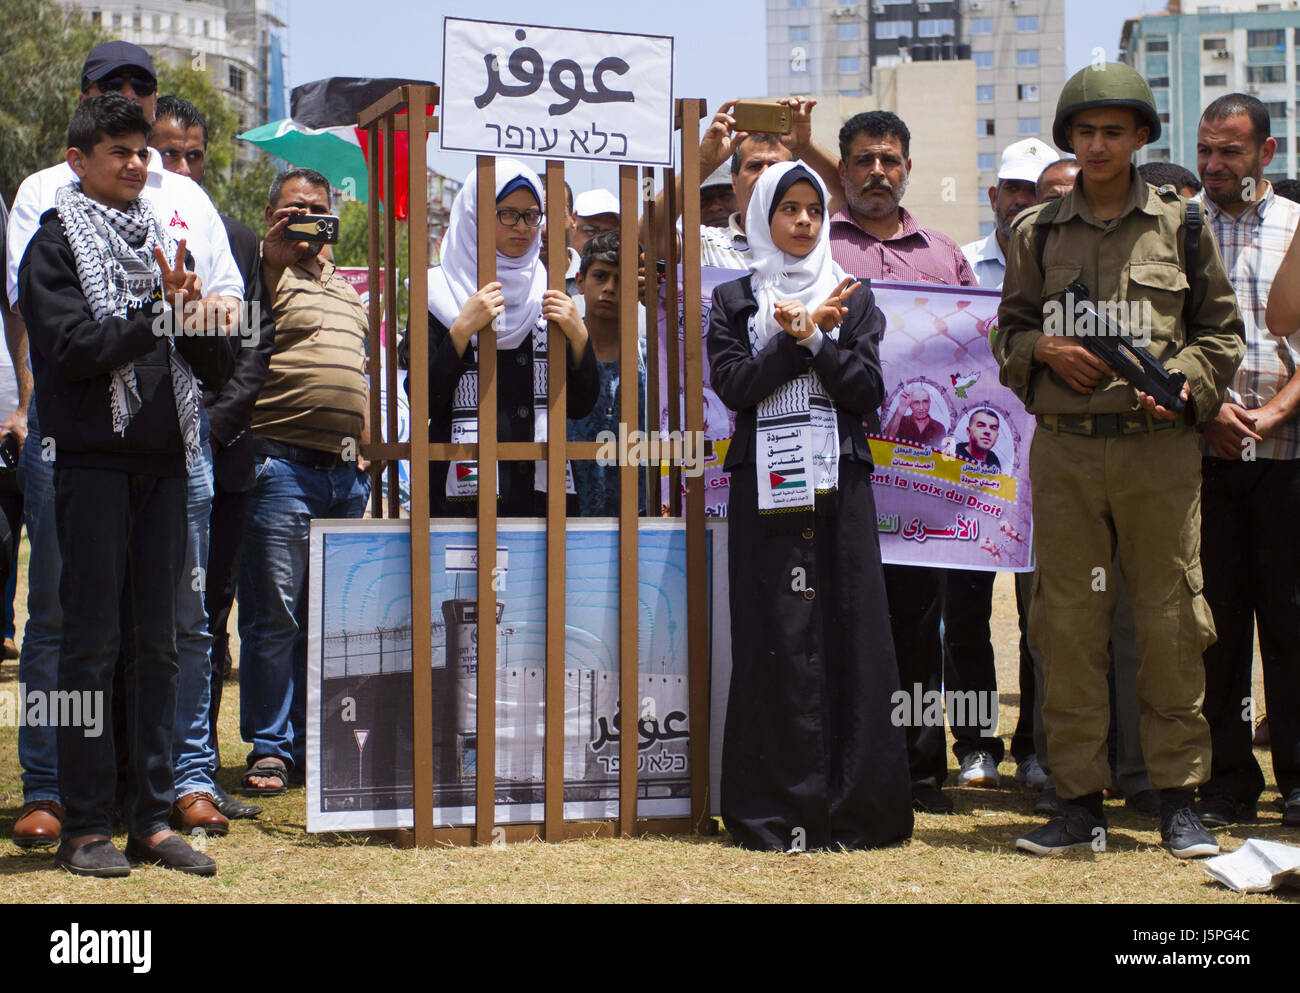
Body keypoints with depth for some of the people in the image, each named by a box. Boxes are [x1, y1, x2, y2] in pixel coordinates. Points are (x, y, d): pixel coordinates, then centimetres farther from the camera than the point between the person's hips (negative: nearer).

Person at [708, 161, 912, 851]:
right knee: (776, 637, -4)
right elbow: (734, 385, -4)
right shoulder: (734, 301, 10)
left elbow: (868, 390, 0)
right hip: (766, 484, -1)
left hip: (838, 482, 1)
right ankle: (779, 809, 0)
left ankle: (852, 805, 3)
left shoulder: (853, 298, 12)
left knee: (846, 632, -2)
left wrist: (808, 337, -11)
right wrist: (804, 334, -11)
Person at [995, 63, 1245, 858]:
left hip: (1160, 444, -1)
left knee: (1171, 621, 1)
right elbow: (1007, 330, 15)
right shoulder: (1037, 234, 10)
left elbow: (1222, 329, 9)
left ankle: (1180, 800, 11)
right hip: (1064, 447, 2)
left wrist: (1184, 385, -9)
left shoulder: (1182, 224, 6)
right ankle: (1082, 802, 12)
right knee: (1069, 624, 4)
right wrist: (1044, 350, -6)